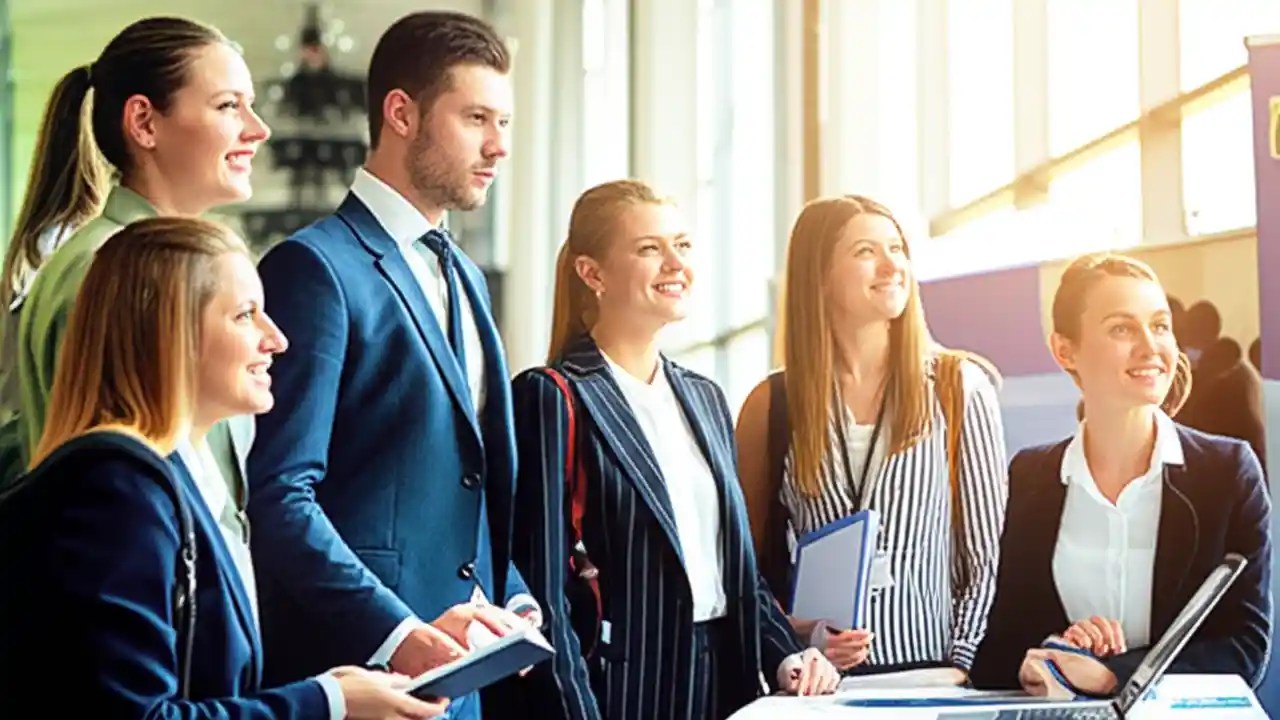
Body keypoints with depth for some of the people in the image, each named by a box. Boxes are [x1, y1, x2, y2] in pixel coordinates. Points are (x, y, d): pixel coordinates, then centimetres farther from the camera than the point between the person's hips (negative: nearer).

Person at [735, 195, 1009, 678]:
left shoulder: (959, 387, 4)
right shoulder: (772, 404, 6)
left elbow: (989, 553, 4)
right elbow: (749, 561, 10)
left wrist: (962, 665, -5)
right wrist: (799, 637, -6)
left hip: (931, 673, 0)